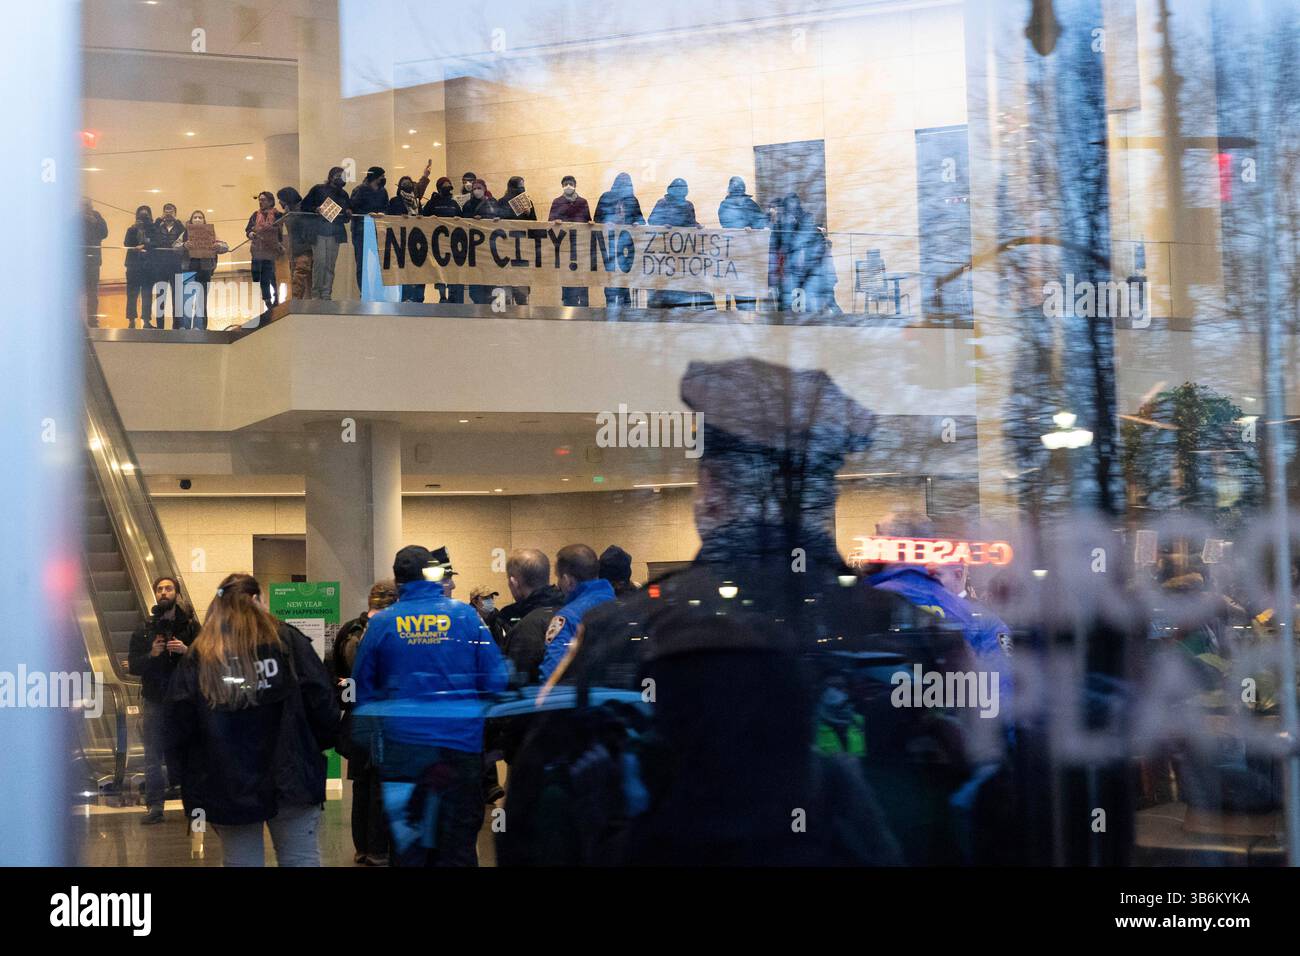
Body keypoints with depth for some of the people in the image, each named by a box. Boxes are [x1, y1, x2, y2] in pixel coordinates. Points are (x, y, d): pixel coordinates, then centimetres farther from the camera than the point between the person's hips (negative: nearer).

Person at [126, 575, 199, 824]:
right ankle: (154, 806, 1)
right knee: (153, 756, -1)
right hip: (154, 700, 2)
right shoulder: (144, 630, 10)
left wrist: (187, 651, -21)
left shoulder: (190, 627, 4)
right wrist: (151, 655, -14)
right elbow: (133, 665, 4)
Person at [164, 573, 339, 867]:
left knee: (241, 861, 9)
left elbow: (178, 728, -3)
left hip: (227, 791, 1)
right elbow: (322, 703, -5)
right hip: (292, 780, -1)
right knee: (302, 861, 7)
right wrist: (319, 745, 14)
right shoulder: (289, 641, -2)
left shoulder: (198, 658, -1)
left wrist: (193, 779, 10)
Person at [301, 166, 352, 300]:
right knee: (320, 262, -11)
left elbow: (345, 218, 23)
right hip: (319, 232, -4)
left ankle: (326, 294, 5)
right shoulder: (318, 189, 6)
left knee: (331, 264, 1)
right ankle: (316, 293, -3)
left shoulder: (343, 195, 19)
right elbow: (304, 205, 5)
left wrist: (348, 214, 0)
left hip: (335, 233, 4)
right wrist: (315, 210, -14)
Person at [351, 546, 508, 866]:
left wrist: (376, 732, 19)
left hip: (401, 749, 1)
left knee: (407, 850, 8)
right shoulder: (465, 615, -4)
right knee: (458, 846, 8)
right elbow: (497, 680, -4)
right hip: (461, 743, 0)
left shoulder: (381, 623, -2)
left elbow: (362, 689, 5)